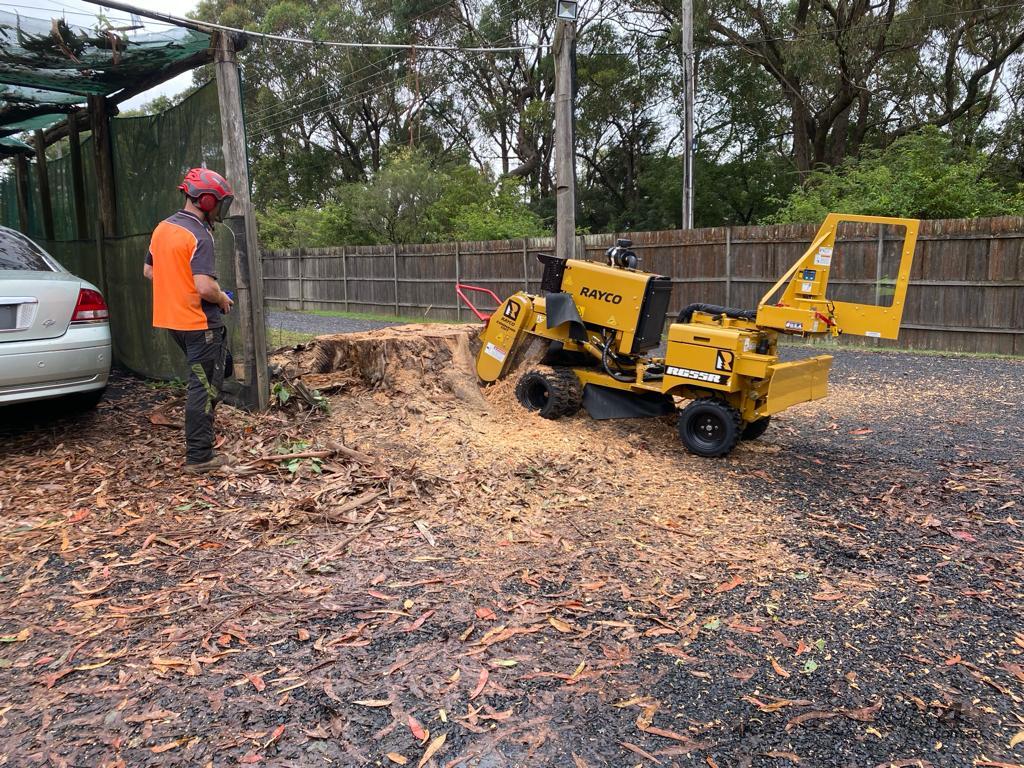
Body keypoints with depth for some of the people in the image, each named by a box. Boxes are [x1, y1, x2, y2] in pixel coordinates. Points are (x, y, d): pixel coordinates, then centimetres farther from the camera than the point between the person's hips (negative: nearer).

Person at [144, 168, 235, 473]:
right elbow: (205, 287, -26)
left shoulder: (162, 228, 8)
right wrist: (223, 299, -7)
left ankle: (199, 441, 34)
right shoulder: (199, 236, -19)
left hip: (172, 319, 9)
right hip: (200, 323, -9)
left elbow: (149, 271, 17)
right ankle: (199, 457, 4)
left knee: (202, 381, 24)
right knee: (205, 388, -1)